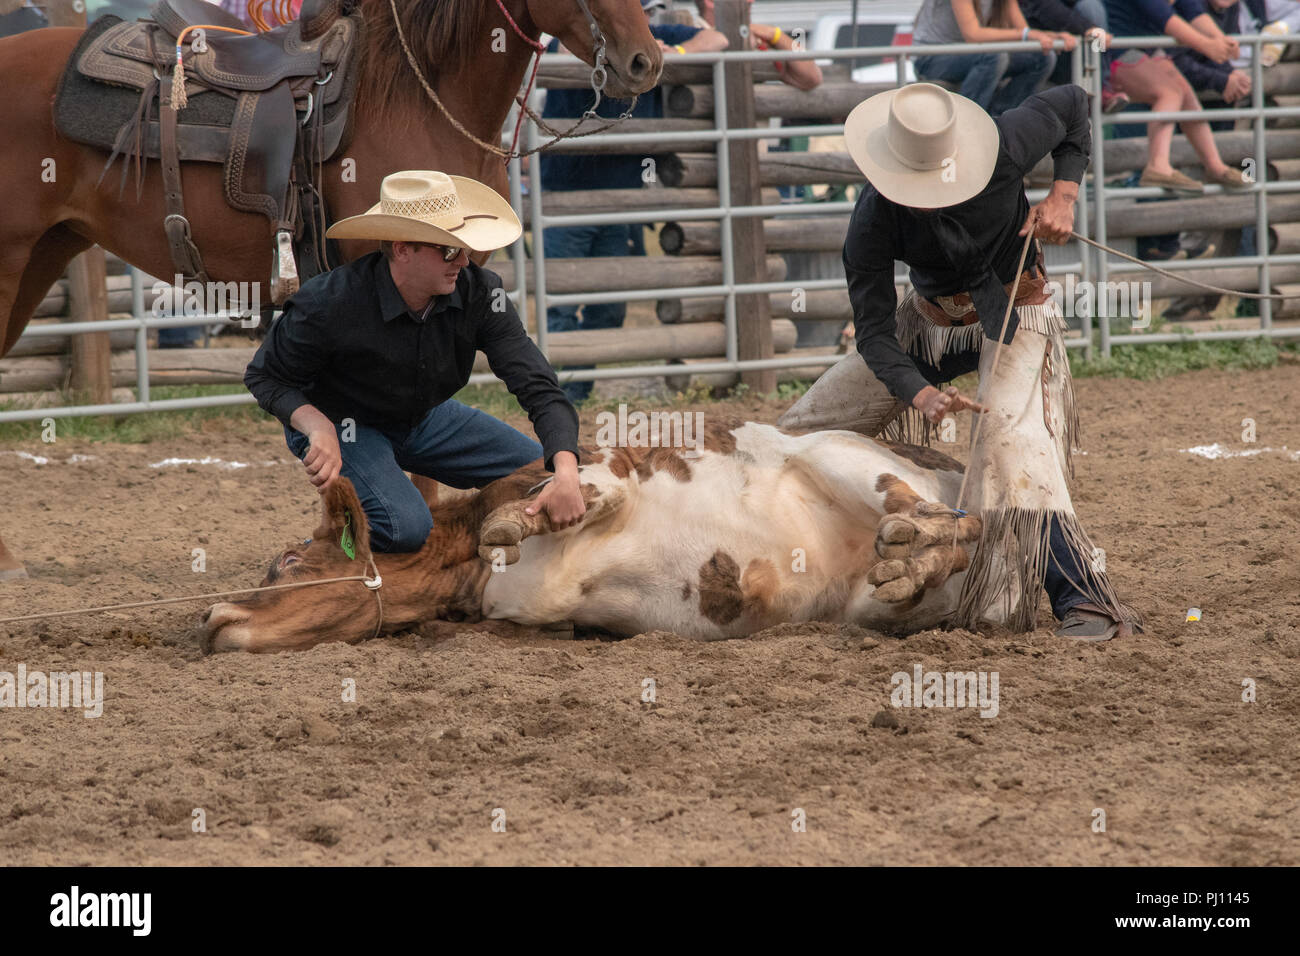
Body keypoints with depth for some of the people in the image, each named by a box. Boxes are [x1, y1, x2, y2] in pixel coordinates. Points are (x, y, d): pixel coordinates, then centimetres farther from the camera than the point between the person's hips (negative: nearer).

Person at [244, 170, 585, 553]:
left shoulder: (478, 292, -21)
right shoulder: (330, 303, -31)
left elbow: (537, 386, -24)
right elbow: (265, 376, -16)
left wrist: (566, 475, -39)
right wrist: (318, 428, -36)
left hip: (426, 419, 6)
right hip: (344, 424, -6)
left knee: (544, 474, -1)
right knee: (406, 527, -31)